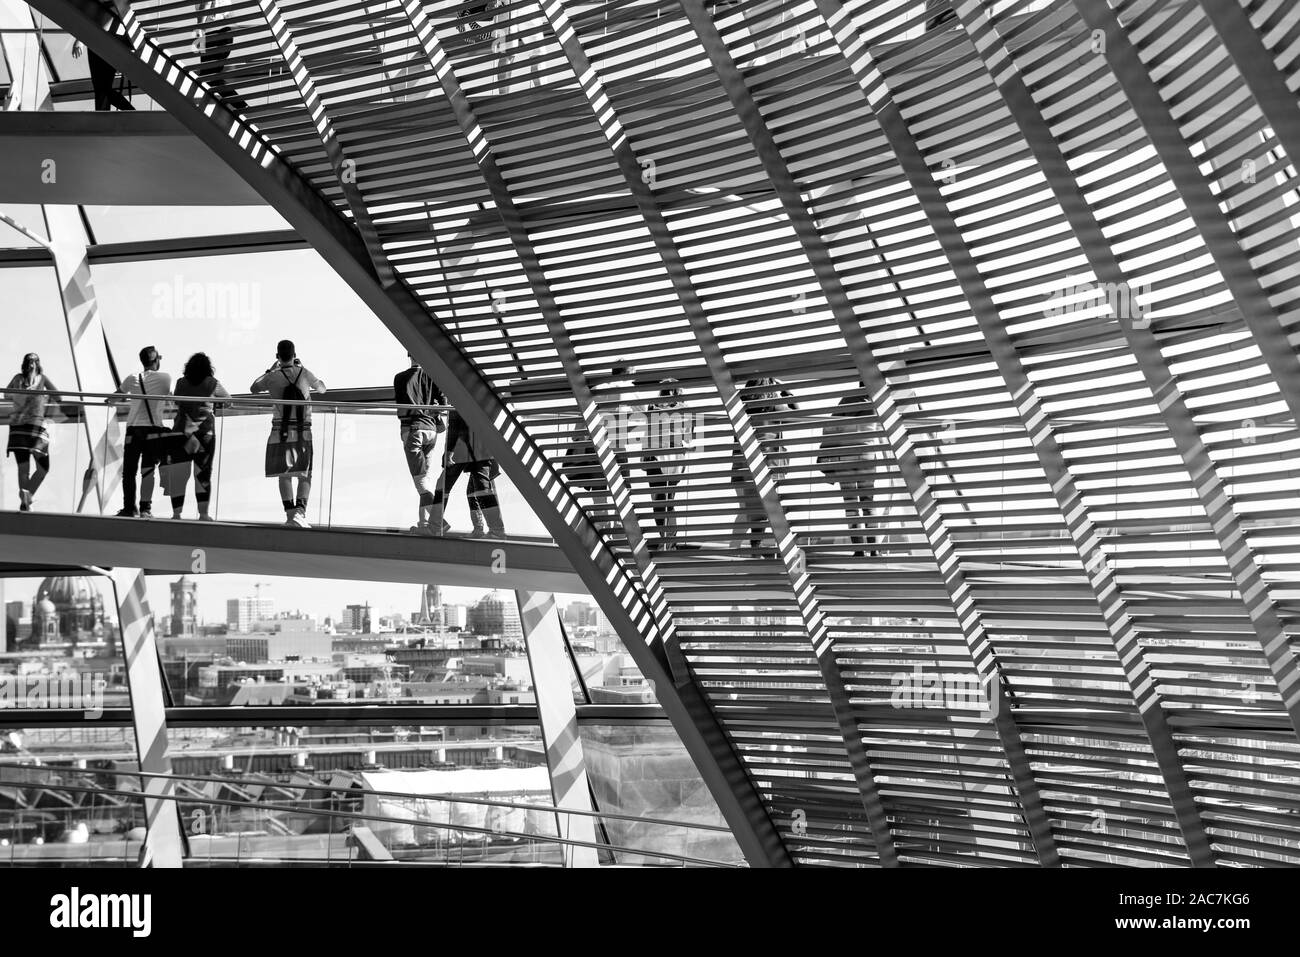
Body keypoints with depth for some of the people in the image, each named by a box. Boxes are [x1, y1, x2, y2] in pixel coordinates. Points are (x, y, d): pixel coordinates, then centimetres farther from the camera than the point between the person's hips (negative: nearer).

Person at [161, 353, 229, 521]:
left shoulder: (181, 383, 6)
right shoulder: (212, 384, 2)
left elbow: (176, 402, 17)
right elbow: (228, 399, 15)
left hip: (181, 432, 1)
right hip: (205, 433, -1)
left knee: (177, 474, 4)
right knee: (203, 473, 4)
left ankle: (176, 513, 3)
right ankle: (203, 513, 5)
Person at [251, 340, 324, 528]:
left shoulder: (273, 377, -1)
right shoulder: (304, 373, 2)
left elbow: (254, 388, 18)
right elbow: (322, 388, 22)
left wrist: (270, 369, 26)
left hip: (281, 431, 0)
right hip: (303, 431, 0)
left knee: (284, 474, 6)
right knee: (305, 475, 6)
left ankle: (290, 513, -2)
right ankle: (300, 510, -13)